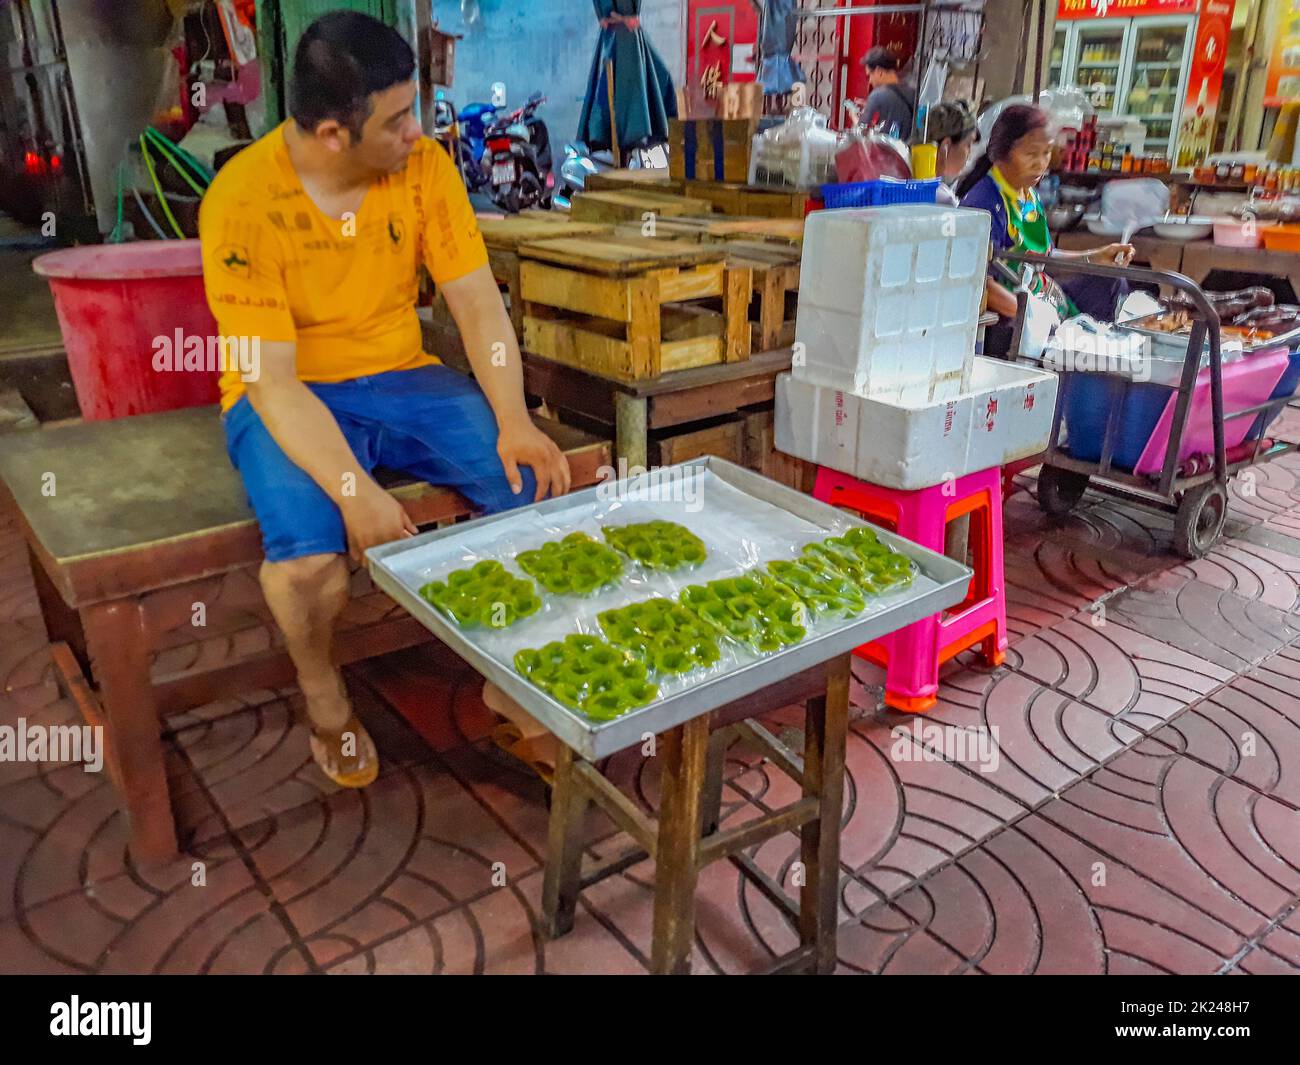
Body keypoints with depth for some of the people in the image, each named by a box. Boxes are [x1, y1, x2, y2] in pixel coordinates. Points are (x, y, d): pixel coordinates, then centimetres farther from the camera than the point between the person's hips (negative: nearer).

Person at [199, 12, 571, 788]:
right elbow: (271, 378, -23)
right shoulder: (243, 200, -20)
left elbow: (477, 300, -8)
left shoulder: (422, 164, -8)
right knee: (309, 556, -32)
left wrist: (514, 420, -24)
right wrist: (353, 489, -35)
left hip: (401, 378, 4)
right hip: (287, 397, -3)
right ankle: (325, 697, 4)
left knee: (540, 482, -19)